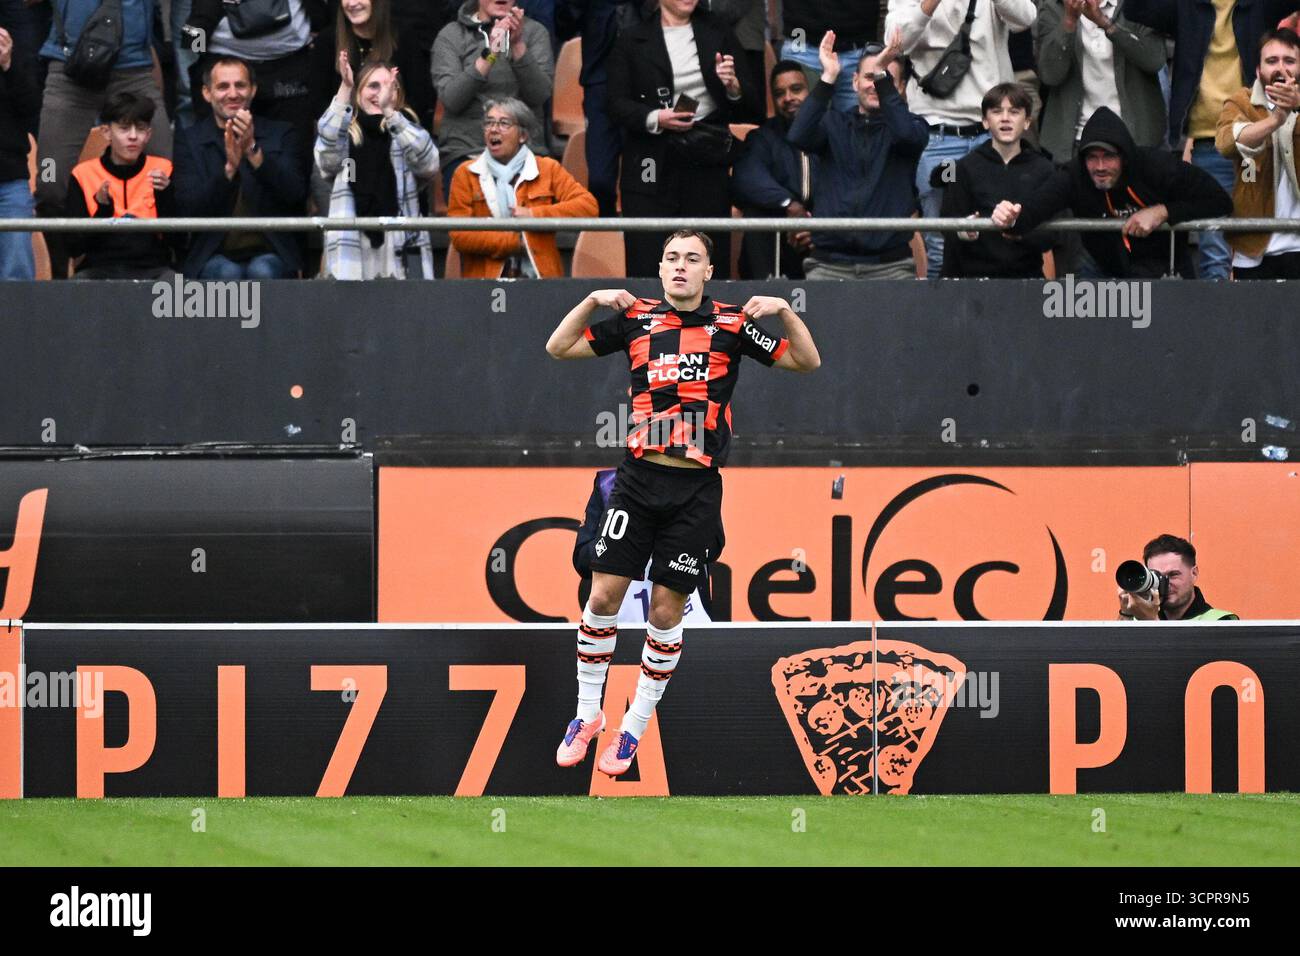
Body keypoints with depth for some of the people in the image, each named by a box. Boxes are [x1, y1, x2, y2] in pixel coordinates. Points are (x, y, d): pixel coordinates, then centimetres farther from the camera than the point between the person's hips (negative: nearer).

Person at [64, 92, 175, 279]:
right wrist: (102, 208, -15)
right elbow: (75, 247, 0)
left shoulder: (162, 170, 8)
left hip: (151, 269, 0)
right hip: (100, 268, 0)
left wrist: (165, 197, -13)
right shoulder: (84, 174, 6)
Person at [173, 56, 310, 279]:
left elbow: (296, 195, -5)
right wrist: (229, 167, -20)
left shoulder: (281, 134, 10)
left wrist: (253, 151, -17)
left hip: (269, 253, 1)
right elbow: (186, 210, -5)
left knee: (262, 271, -32)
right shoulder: (189, 141, 8)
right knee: (228, 274, -33)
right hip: (216, 255, -1)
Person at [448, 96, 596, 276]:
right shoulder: (465, 174, 9)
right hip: (485, 279, 0)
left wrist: (534, 214, -6)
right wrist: (516, 242, -4)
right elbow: (459, 236, 0)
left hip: (540, 277, 0)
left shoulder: (547, 169, 12)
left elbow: (588, 205, 2)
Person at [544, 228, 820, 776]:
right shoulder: (637, 319, 7)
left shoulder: (731, 324, 3)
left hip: (696, 489, -1)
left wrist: (783, 311, -10)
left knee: (665, 609, 0)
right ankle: (587, 715, 12)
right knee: (603, 594, -4)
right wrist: (593, 301, -4)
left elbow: (806, 361, 6)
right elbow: (558, 348, 10)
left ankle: (634, 729, 13)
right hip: (639, 479, 1)